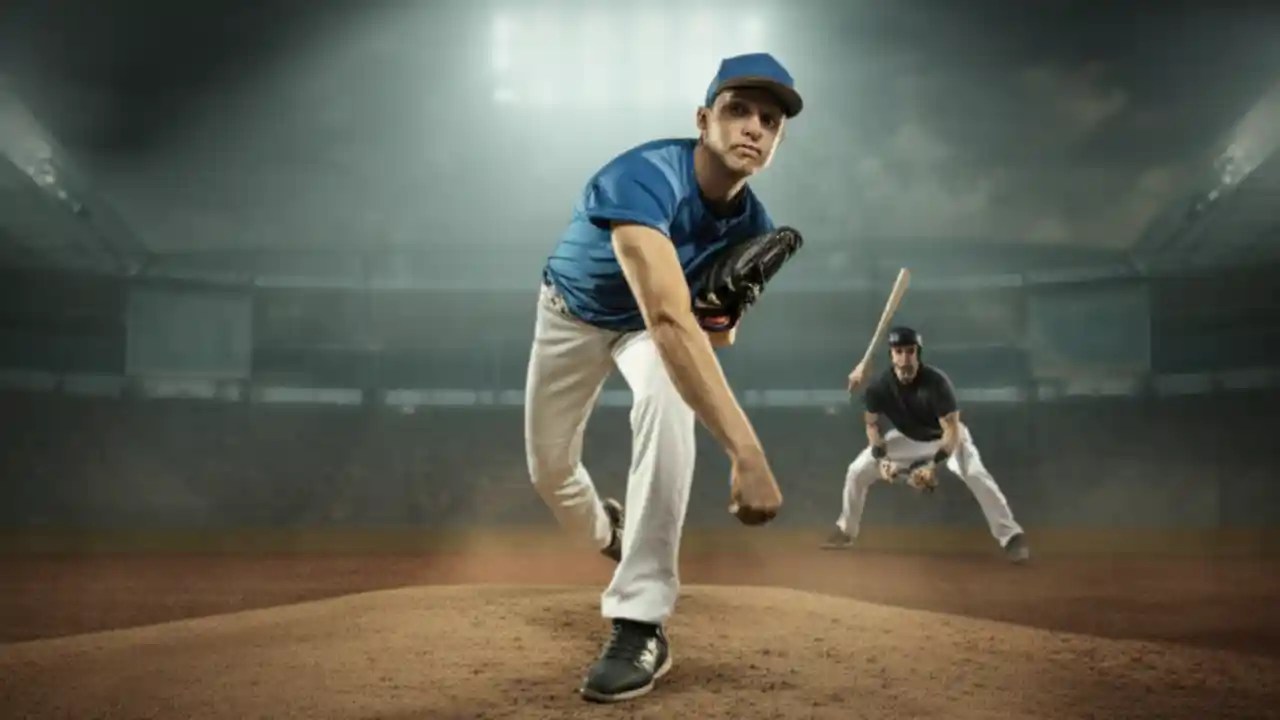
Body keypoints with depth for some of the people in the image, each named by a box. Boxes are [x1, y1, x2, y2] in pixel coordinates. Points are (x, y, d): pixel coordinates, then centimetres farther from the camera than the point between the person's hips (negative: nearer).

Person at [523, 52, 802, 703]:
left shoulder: (753, 225, -22)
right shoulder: (644, 178, -42)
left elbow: (716, 338, -8)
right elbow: (669, 323, -56)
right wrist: (746, 450, -63)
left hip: (656, 317, 2)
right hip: (572, 313, -2)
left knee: (667, 401, -31)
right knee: (547, 468, 8)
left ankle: (641, 624, -28)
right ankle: (606, 531, 49)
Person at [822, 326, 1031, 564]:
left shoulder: (936, 382, -36)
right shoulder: (879, 386, -25)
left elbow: (952, 431, -35)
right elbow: (872, 425, -7)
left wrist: (934, 465, -46)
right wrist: (881, 459, -21)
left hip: (946, 436, -4)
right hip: (907, 438, 4)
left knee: (976, 475, -29)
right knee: (857, 471, -4)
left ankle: (1012, 536, -21)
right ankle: (846, 530, 17)